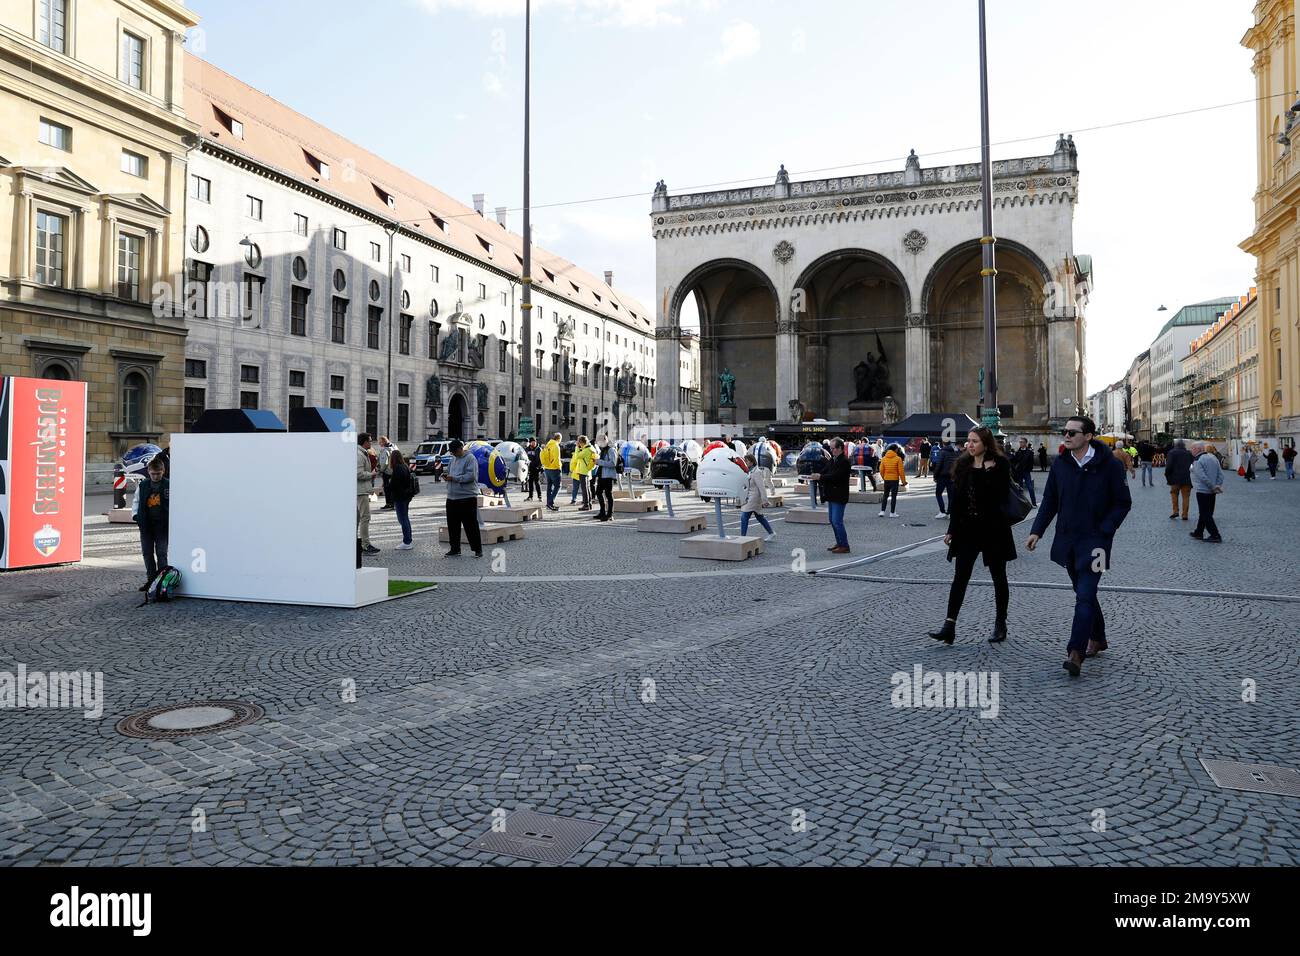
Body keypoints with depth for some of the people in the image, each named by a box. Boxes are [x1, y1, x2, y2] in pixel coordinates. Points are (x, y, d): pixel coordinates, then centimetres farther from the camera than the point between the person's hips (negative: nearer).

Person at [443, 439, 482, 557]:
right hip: (452, 498, 8)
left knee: (470, 525, -3)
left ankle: (478, 549, 6)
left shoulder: (470, 458, -9)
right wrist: (446, 476, 5)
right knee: (452, 525, 10)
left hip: (467, 497, -8)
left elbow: (471, 476, -19)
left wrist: (454, 478, -18)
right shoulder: (453, 459, 16)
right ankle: (455, 550, 20)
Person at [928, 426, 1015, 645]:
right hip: (967, 529, 4)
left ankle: (1000, 625, 22)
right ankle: (949, 626, -3)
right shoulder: (963, 465, 7)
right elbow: (956, 499, 9)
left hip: (993, 528, -4)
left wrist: (988, 472, -21)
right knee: (960, 578, -1)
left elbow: (1001, 496, -18)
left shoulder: (999, 464, -6)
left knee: (999, 578, 10)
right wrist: (951, 529, 8)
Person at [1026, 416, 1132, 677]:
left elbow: (1123, 502, -4)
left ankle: (1076, 653, -15)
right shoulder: (1060, 464, 4)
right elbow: (1049, 501, 10)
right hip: (1067, 539, 6)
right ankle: (1097, 639, 35)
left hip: (1094, 540, -5)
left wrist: (1104, 531, -14)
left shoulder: (1109, 464, -9)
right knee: (1083, 592, 18)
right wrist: (1037, 531, 1)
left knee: (1085, 596, -13)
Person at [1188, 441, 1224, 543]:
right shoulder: (1213, 457, 9)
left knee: (1205, 515, -3)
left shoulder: (1198, 461, -16)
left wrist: (1214, 487, -16)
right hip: (1212, 492, 9)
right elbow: (1221, 474, 8)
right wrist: (1218, 486, 3)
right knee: (1204, 513, 18)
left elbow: (1203, 477, -23)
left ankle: (1215, 536, -5)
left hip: (1202, 491, -9)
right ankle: (1199, 533, 28)